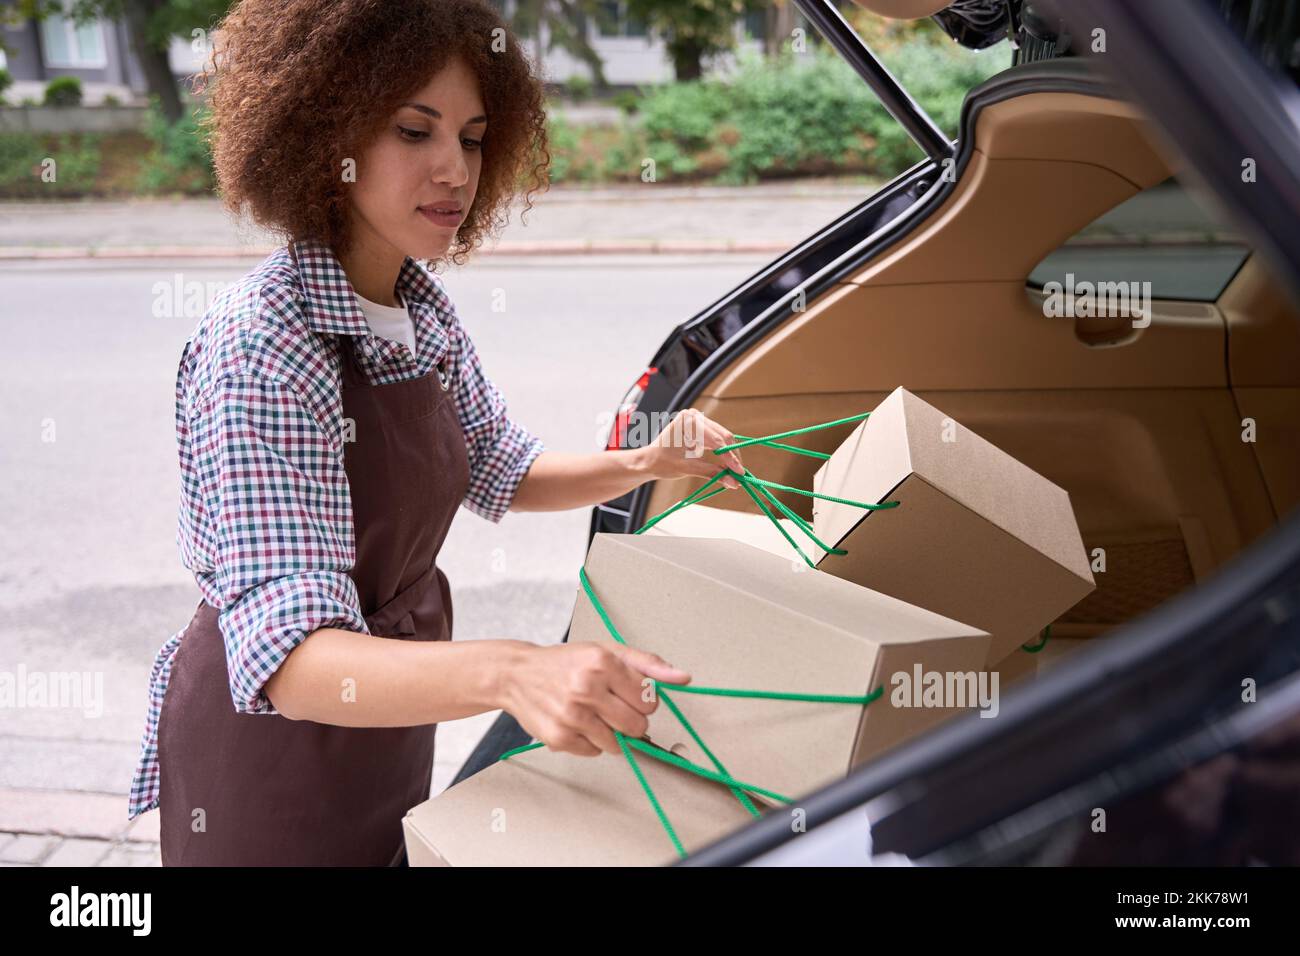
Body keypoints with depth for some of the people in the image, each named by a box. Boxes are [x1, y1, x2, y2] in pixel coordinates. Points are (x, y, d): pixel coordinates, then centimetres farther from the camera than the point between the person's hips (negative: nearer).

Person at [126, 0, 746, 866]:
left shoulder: (424, 309, -4)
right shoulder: (263, 349, -29)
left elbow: (500, 471, 12)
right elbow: (287, 657, -38)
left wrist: (644, 466, -7)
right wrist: (509, 672, -54)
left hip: (386, 721, 7)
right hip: (269, 754, -7)